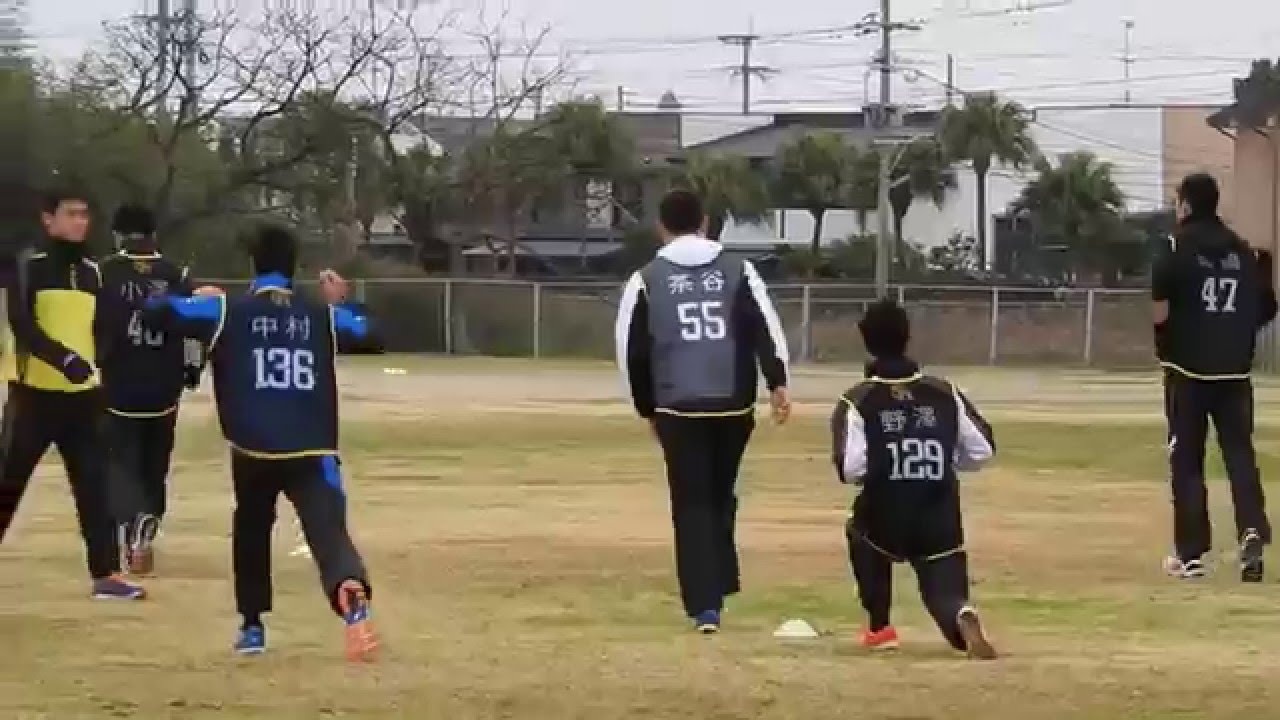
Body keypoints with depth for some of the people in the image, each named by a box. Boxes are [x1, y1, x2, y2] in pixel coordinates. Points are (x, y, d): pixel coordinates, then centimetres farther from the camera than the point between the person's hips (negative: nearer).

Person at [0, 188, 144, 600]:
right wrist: (62, 358, -30)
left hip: (82, 397, 5)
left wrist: (101, 368, 1)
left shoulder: (93, 273, 11)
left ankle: (106, 575, 4)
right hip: (33, 394, -5)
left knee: (94, 486, 2)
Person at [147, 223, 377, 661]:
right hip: (312, 452, 0)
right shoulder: (322, 316, 10)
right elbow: (365, 329, 28)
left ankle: (252, 626, 31)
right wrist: (338, 303, 45)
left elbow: (157, 308, 3)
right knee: (329, 534, -13)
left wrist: (200, 300, 22)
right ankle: (353, 597, -45)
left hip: (253, 450, 0)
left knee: (251, 530, 27)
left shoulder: (227, 312, 3)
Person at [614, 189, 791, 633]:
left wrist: (648, 409, 16)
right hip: (734, 406, 2)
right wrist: (777, 384, -12)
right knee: (720, 497, 21)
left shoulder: (647, 280, 4)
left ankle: (705, 605, -8)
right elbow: (765, 328, -6)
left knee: (692, 505, 2)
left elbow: (633, 351, 4)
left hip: (680, 409, -2)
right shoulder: (737, 271, 7)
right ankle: (715, 589, 21)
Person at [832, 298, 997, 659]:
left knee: (860, 527, 34)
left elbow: (850, 470, -14)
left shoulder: (857, 400, -5)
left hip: (884, 525, -1)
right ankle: (961, 618, -32)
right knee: (946, 597, 8)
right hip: (940, 528, 1)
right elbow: (982, 450, 5)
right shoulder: (945, 393, 5)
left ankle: (879, 628, 29)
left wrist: (876, 471, 10)